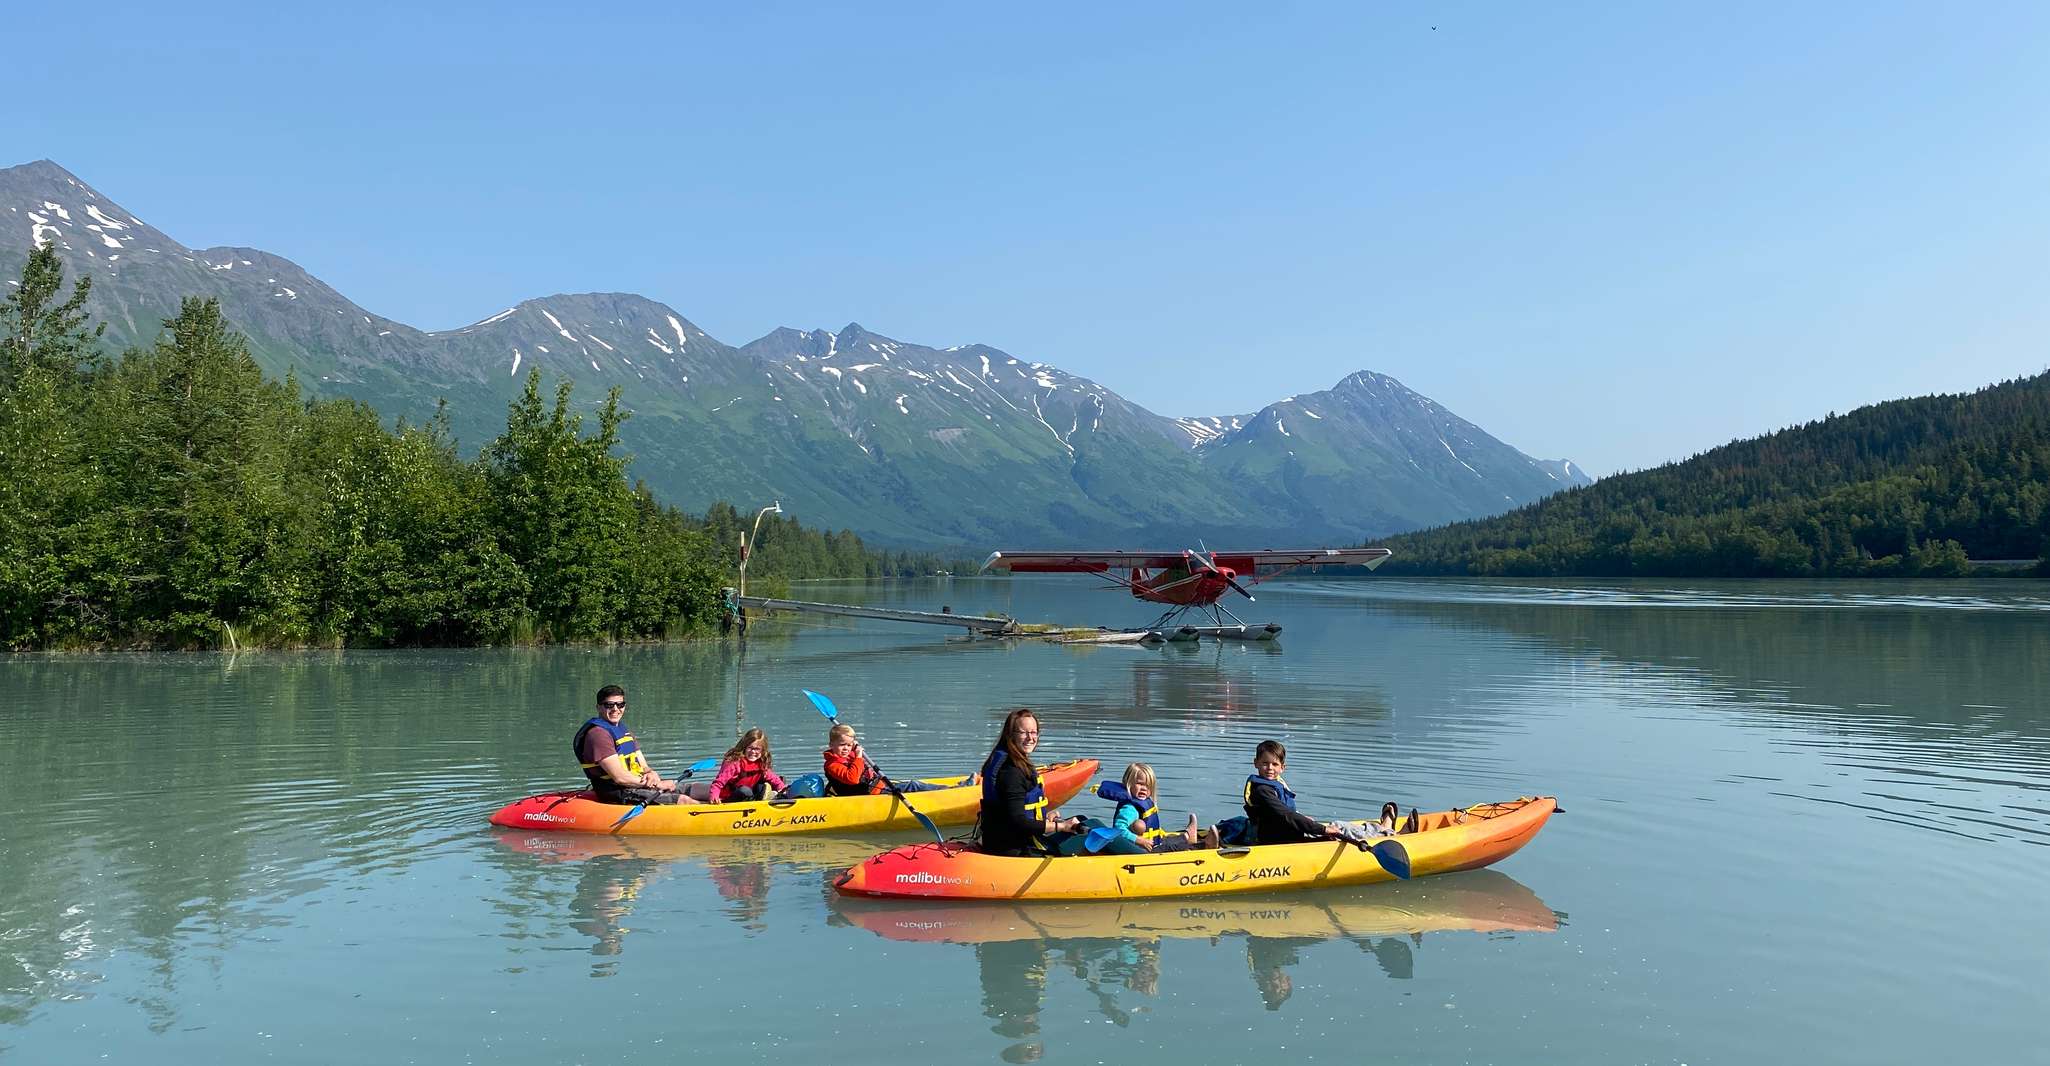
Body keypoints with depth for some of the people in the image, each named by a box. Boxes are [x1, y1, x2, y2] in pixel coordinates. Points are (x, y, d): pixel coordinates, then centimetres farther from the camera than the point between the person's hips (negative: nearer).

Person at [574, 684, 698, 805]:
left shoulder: (623, 730, 17)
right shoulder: (598, 733, -14)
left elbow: (643, 768, 15)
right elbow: (619, 777, -21)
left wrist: (651, 774, -10)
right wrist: (657, 784, -16)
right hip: (619, 794, -10)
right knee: (683, 800, -18)